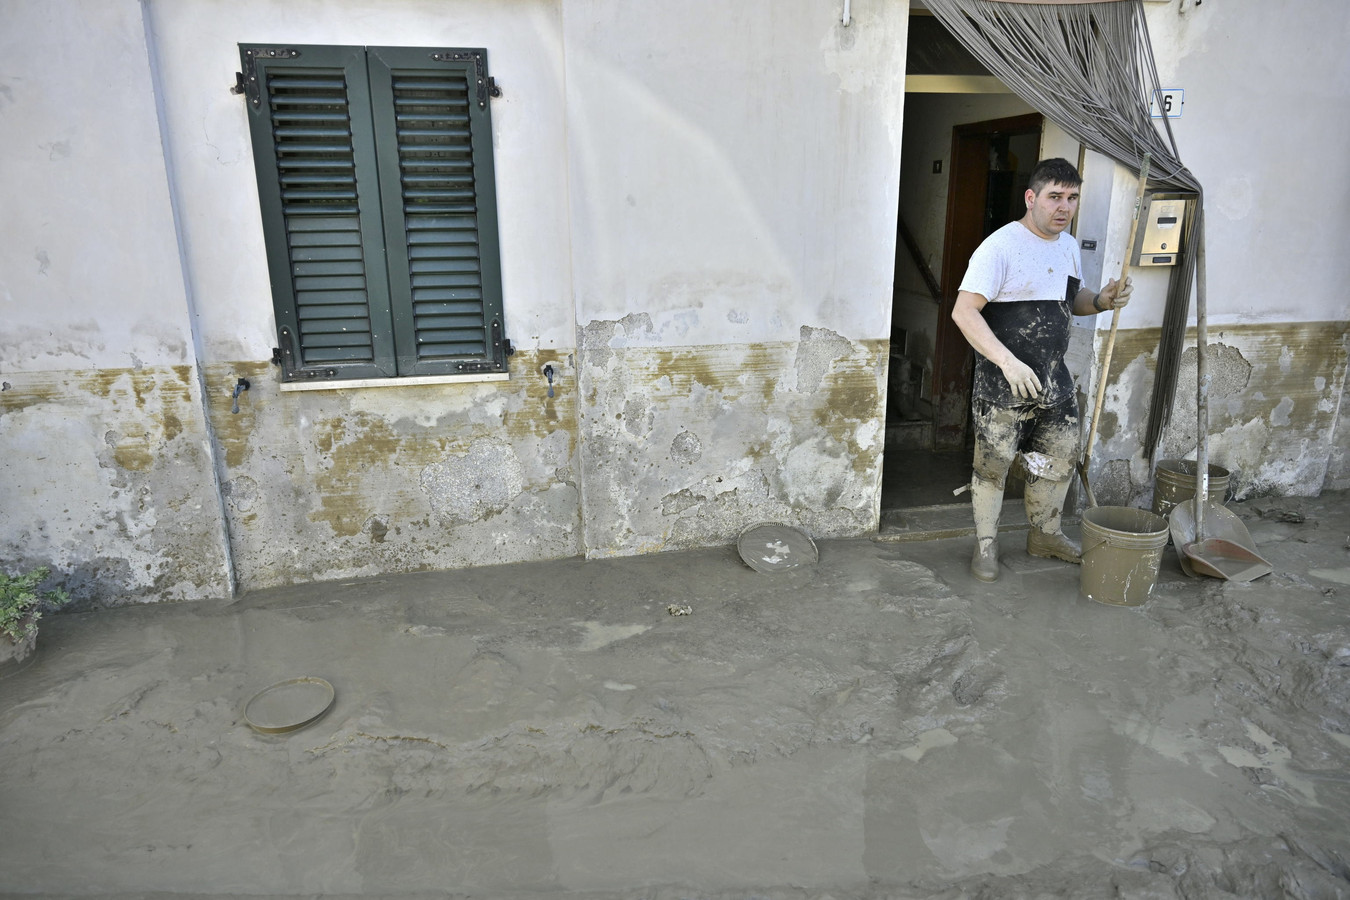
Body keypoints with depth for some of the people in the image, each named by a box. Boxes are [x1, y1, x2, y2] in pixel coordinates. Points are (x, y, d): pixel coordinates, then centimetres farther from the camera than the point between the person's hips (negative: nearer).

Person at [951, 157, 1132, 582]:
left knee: (1062, 458, 15)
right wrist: (1008, 362, -30)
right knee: (993, 465, 1)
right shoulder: (1000, 246, -15)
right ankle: (986, 544, 20)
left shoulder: (1069, 246, 10)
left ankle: (1045, 535, 35)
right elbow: (964, 311, -22)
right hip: (1002, 384, -8)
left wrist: (1101, 300, 1)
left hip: (1054, 378, 8)